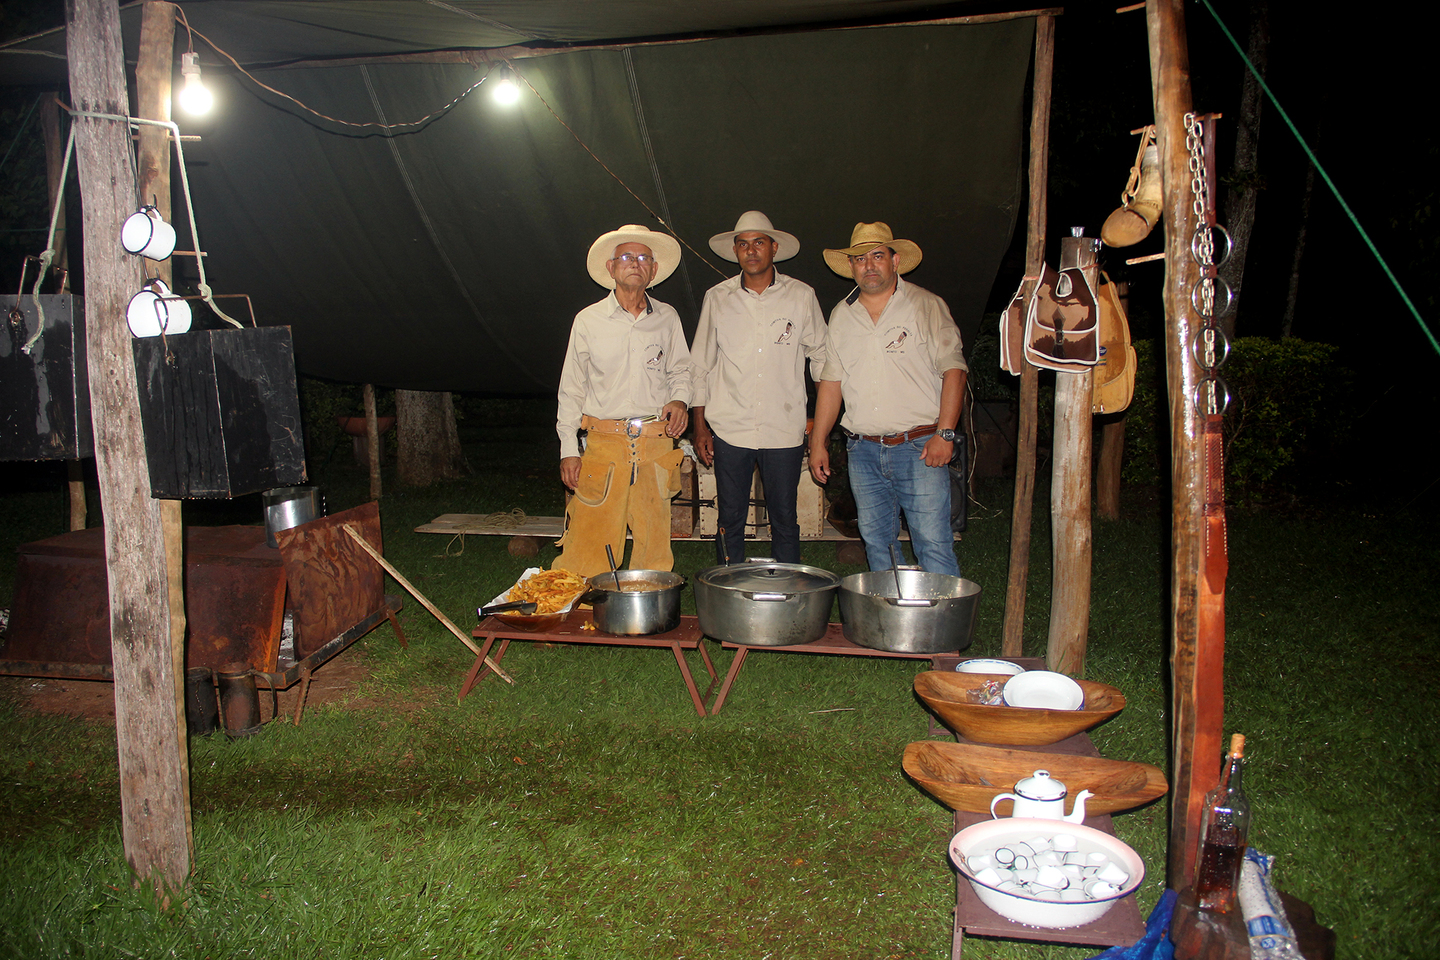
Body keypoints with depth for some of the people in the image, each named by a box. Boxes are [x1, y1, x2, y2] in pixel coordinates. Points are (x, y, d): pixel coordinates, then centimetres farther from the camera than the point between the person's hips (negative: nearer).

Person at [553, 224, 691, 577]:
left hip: (657, 443, 2)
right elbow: (571, 389, 7)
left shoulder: (667, 319, 9)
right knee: (589, 540, -5)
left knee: (655, 541, 5)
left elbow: (681, 369, 20)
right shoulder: (588, 320, 4)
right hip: (604, 443, -2)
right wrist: (568, 450, 2)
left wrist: (680, 400, -3)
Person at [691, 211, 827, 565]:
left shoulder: (801, 296, 4)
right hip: (730, 428, 1)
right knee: (730, 521, 5)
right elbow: (701, 365, 10)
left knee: (784, 521, 5)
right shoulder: (717, 298, 6)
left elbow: (821, 356, 12)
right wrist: (699, 426, 6)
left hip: (784, 429, 0)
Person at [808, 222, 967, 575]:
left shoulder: (927, 306, 0)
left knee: (933, 543, -7)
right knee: (877, 542, 9)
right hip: (863, 450, 4)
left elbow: (953, 370, -4)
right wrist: (818, 442, 10)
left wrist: (945, 433, -13)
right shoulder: (841, 316, 12)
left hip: (919, 447, -4)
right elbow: (831, 381, 15)